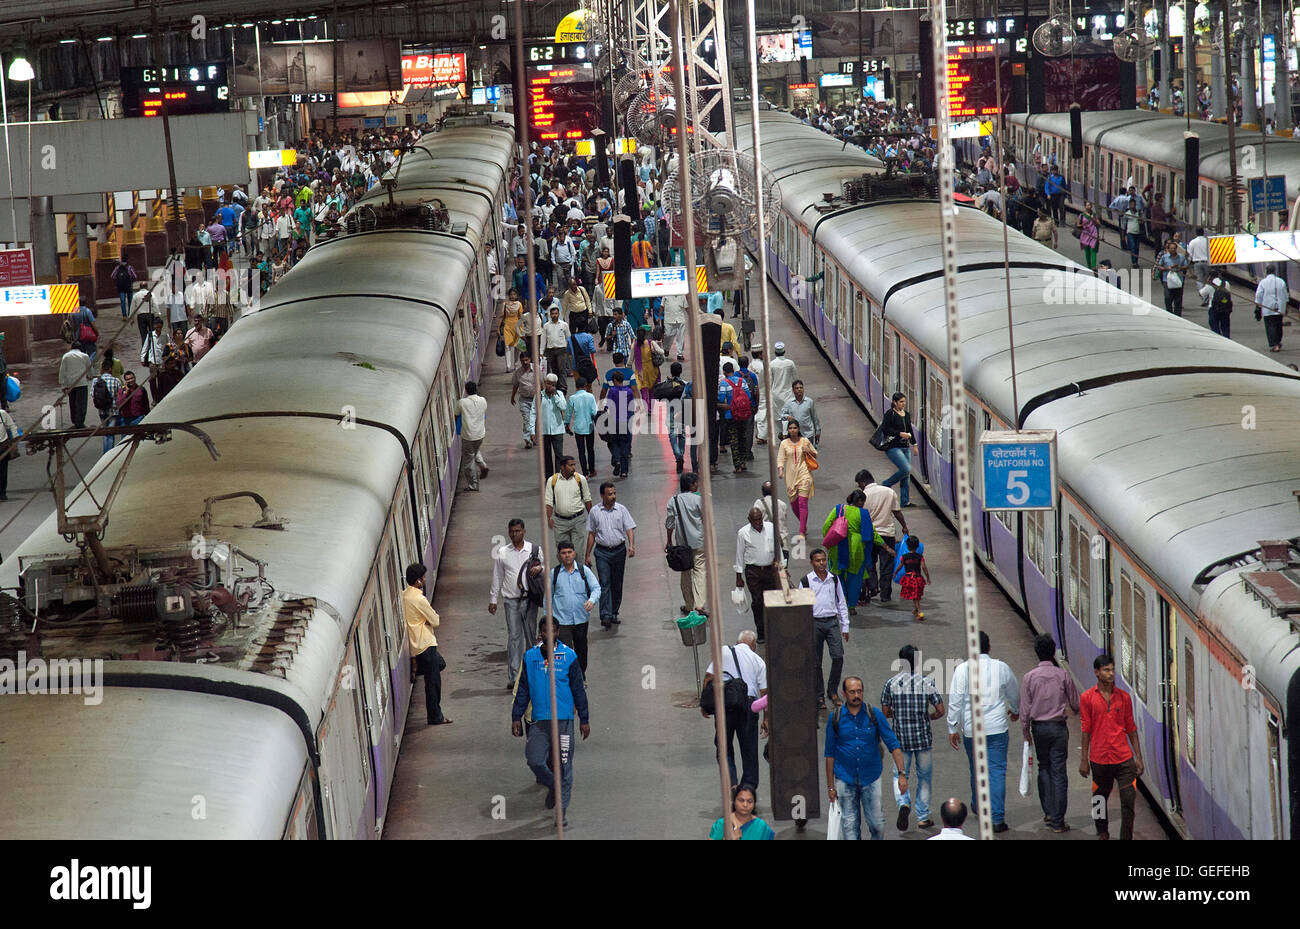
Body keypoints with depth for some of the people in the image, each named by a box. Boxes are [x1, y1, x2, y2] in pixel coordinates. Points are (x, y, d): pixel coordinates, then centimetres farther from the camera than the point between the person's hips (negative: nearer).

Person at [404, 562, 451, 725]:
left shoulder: (404, 595, 4)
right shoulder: (419, 599, -22)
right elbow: (435, 621, -14)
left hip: (416, 643, 9)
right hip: (425, 644, -9)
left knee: (439, 664, 29)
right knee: (433, 681, 0)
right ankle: (435, 717, 5)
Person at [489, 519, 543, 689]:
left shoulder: (535, 549, 4)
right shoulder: (502, 553, 5)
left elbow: (545, 567, 13)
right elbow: (497, 577, 11)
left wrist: (539, 568, -11)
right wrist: (493, 599, 10)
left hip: (530, 598, 0)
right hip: (511, 599, 0)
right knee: (514, 637, -2)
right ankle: (513, 676, -1)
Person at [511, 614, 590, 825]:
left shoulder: (569, 656, -1)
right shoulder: (530, 657, 5)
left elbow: (579, 690, 4)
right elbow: (522, 690, 11)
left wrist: (584, 719, 5)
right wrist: (516, 717, 8)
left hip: (564, 720, -2)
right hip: (539, 720, 2)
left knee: (564, 765, 0)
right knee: (534, 760, -6)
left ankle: (562, 809, 9)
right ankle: (552, 786, 25)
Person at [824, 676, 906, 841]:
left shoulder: (875, 715, -3)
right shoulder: (835, 718, -2)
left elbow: (893, 745, -2)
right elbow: (830, 754, 4)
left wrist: (902, 773, -12)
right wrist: (830, 786, 3)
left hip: (871, 778, 0)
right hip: (845, 779, 0)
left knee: (877, 823, 0)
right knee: (850, 825, 1)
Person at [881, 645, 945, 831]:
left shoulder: (891, 683, -5)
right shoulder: (927, 682, -8)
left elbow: (885, 712, 0)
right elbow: (940, 711, -7)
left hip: (900, 738, 0)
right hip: (923, 737, 0)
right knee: (924, 777, 14)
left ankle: (903, 804, -14)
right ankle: (923, 817, 17)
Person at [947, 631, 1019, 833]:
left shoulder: (963, 669, -7)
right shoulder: (1001, 668, -1)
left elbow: (955, 701, -6)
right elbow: (1014, 694, 15)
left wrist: (953, 728, 3)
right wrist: (1015, 710, 36)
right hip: (997, 728, 0)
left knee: (976, 769, 19)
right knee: (997, 770, -1)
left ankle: (978, 806, 38)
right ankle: (997, 818, -8)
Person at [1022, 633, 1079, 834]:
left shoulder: (1029, 677, -7)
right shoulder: (1063, 675, -9)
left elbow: (1025, 708, -3)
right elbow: (1076, 703, 2)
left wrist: (1025, 731, 10)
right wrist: (1073, 710, 25)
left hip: (1038, 727, 1)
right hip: (1059, 727, -1)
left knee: (1044, 768, 18)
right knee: (1059, 773, 0)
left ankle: (1048, 812, 17)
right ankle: (1057, 821, 0)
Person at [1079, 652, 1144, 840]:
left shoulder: (1124, 697, 5)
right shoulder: (1087, 698, 0)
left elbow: (1131, 728, 10)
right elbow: (1085, 730, 3)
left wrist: (1138, 757, 7)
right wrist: (1084, 759, 1)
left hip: (1124, 759, 1)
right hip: (1099, 759, -1)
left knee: (1128, 800, -7)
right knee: (1100, 799, 12)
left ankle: (1126, 838, 0)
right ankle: (1102, 832, 34)